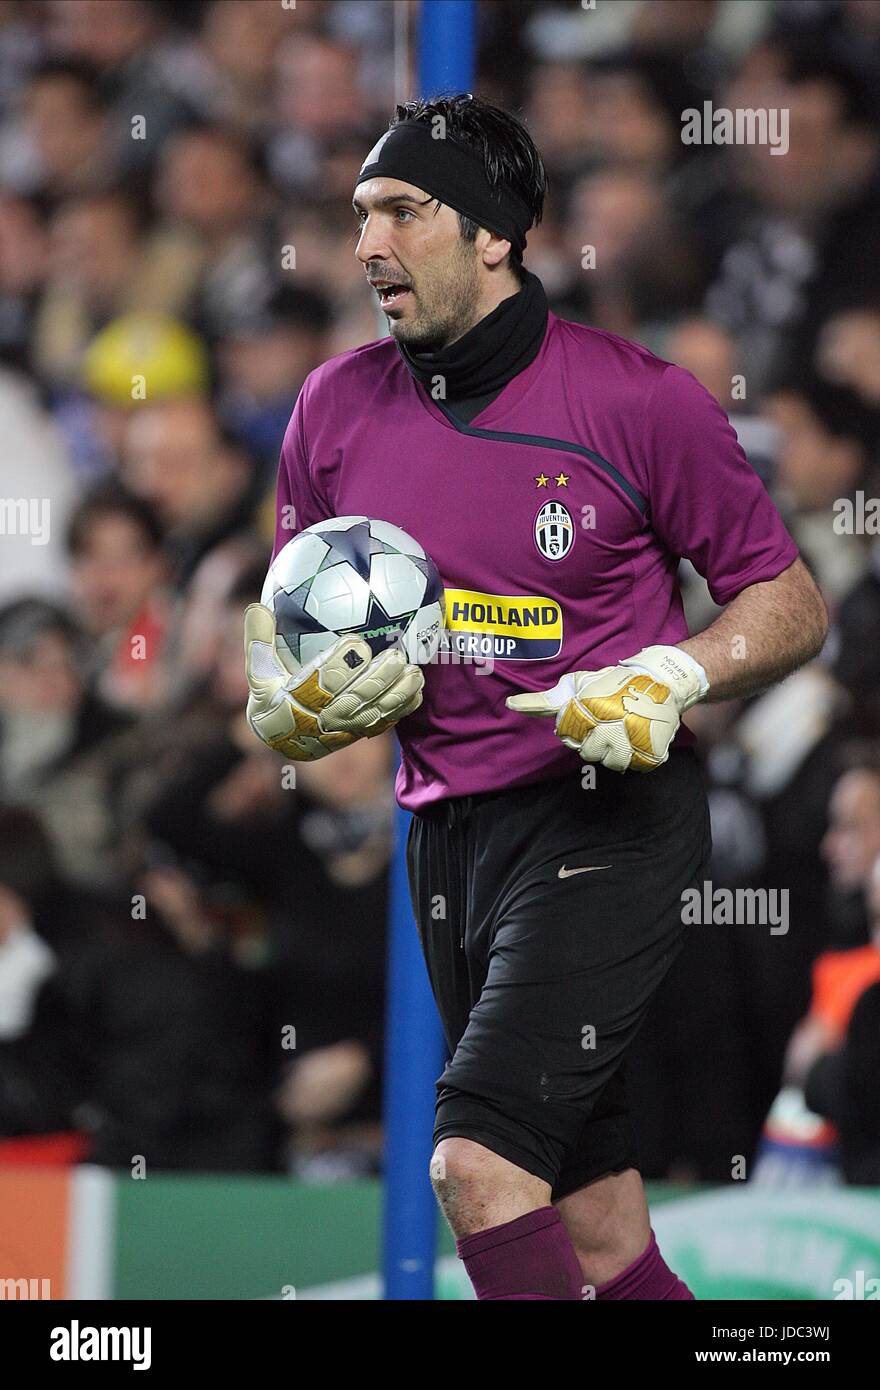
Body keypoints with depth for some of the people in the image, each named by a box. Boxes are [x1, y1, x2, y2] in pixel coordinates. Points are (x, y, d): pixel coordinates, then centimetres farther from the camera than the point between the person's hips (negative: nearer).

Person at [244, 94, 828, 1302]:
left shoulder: (636, 399, -9)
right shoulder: (338, 407, 4)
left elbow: (791, 601, 0)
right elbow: (277, 624, 15)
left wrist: (675, 678, -18)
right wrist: (309, 704, -7)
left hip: (607, 823, -6)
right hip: (446, 831, 6)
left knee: (479, 1164, -22)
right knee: (597, 1237, 8)